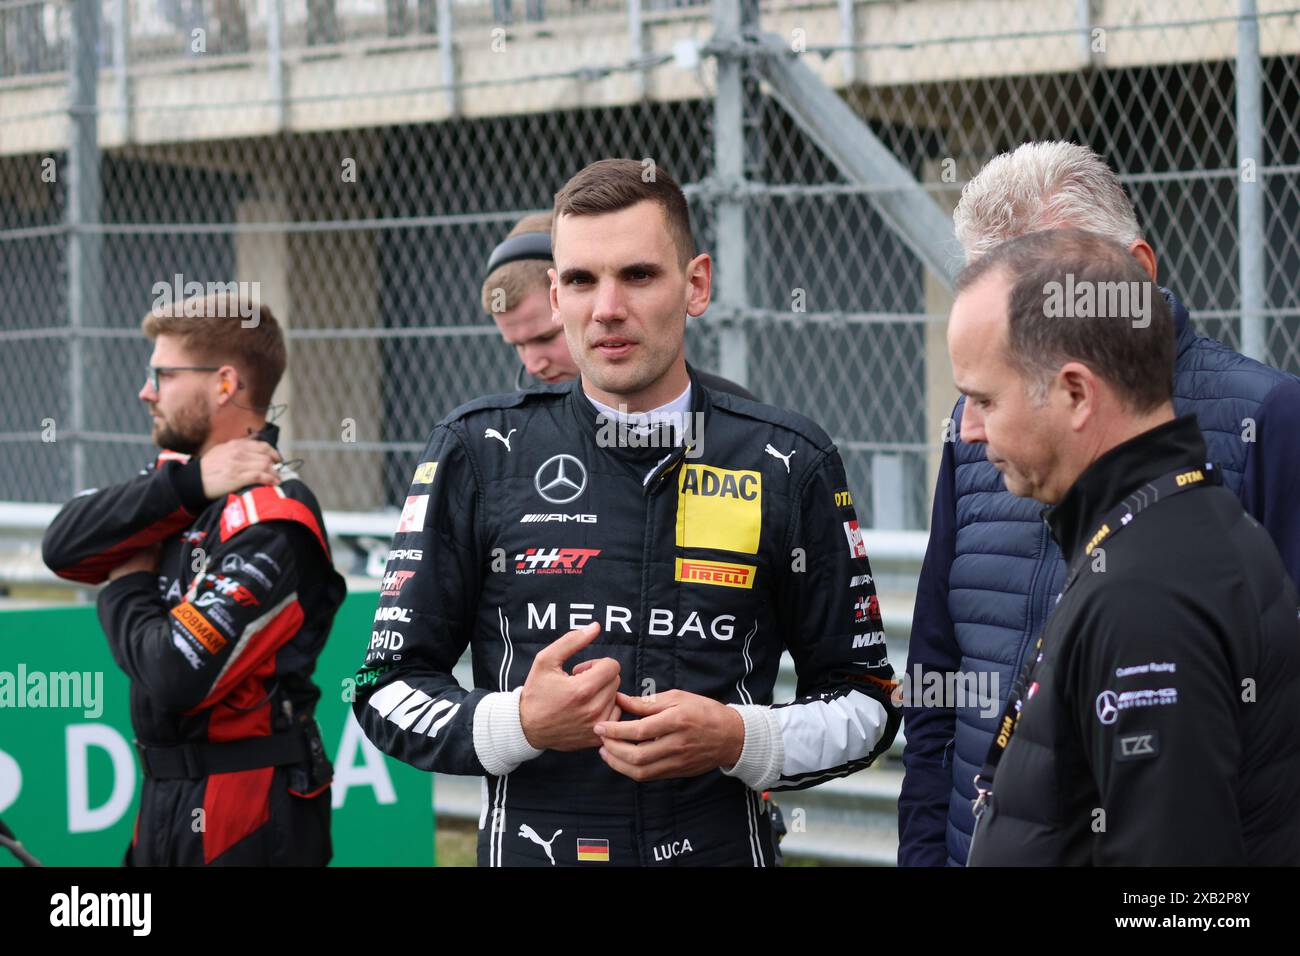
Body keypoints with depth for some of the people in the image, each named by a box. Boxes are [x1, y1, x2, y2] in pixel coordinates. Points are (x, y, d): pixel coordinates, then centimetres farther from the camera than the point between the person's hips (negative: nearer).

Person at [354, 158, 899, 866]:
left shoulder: (787, 466, -3)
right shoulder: (478, 454, -4)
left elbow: (864, 701, 1)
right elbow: (387, 690, -2)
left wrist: (737, 739, -16)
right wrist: (520, 725, -19)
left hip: (723, 848, 0)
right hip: (527, 848, 0)